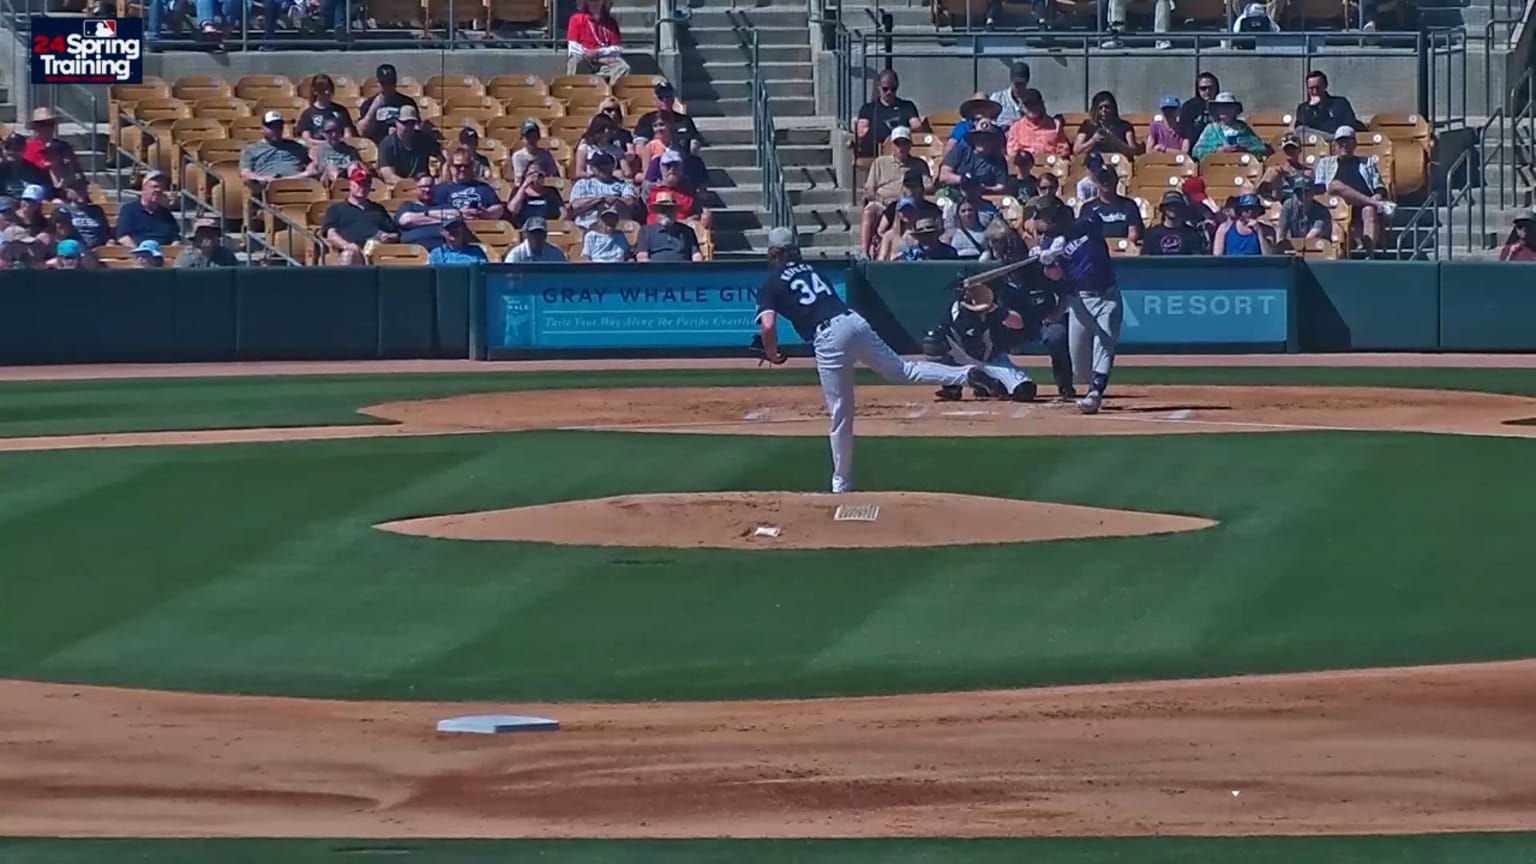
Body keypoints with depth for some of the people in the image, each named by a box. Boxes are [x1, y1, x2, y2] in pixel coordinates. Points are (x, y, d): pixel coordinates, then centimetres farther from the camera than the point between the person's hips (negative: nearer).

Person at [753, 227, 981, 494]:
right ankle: (966, 374, -9)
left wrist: (772, 354, 10)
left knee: (840, 415, 1)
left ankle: (841, 483, 10)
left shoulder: (771, 284, 6)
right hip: (855, 321, 5)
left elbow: (767, 325, -7)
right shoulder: (809, 269, 25)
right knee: (902, 371, 9)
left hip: (829, 338, -5)